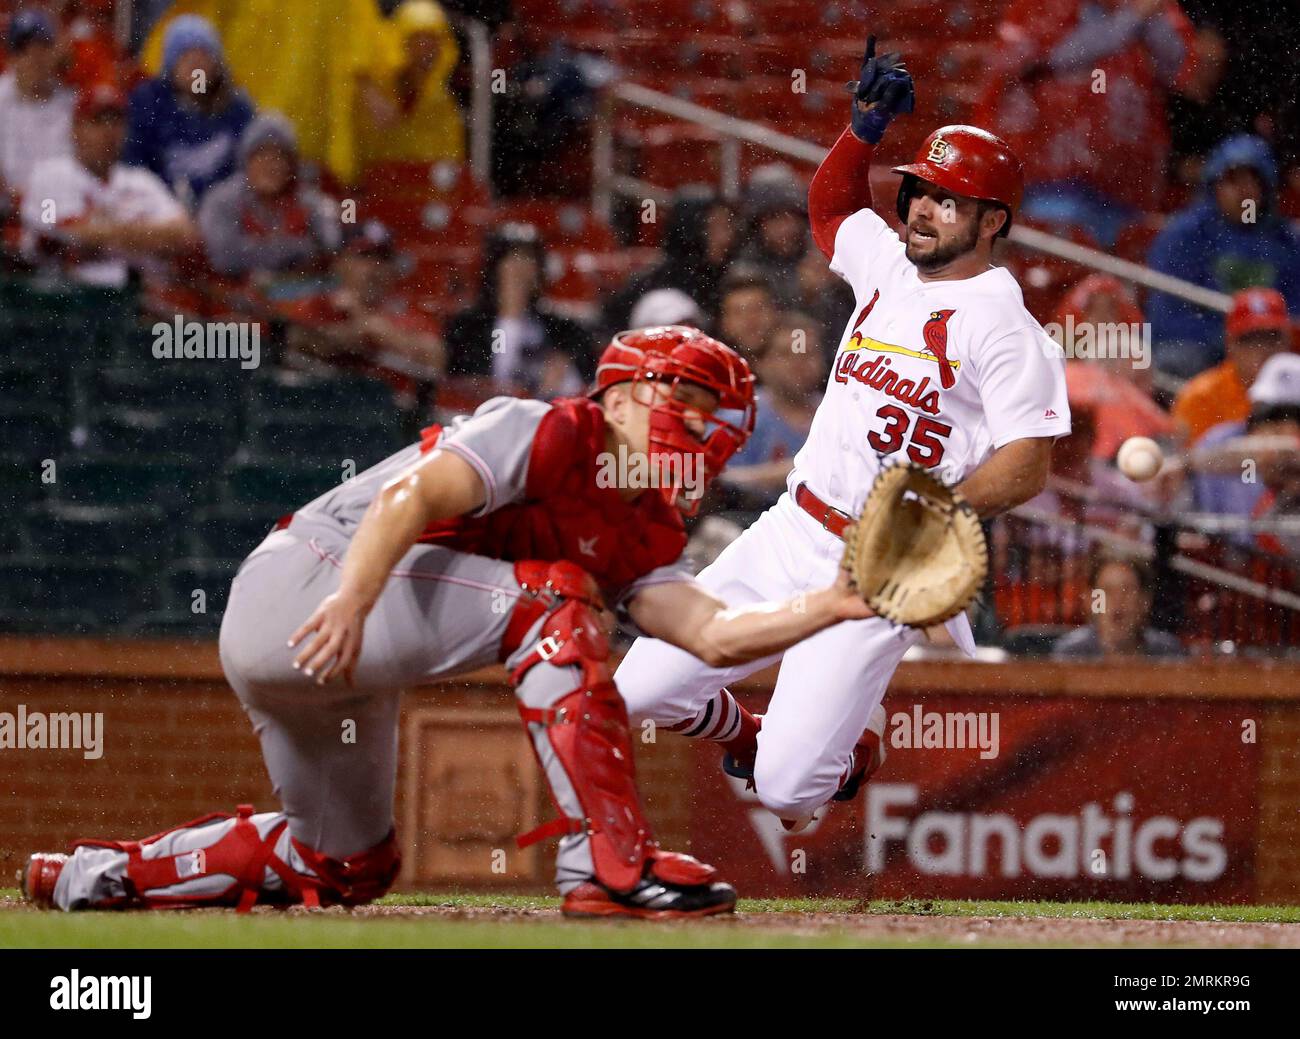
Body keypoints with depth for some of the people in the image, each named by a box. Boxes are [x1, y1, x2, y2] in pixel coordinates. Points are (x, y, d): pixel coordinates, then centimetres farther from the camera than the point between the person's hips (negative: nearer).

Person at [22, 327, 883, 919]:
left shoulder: (639, 539, 13)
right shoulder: (546, 436, -12)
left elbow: (714, 633, -1)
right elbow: (409, 497, -26)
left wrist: (832, 608, -14)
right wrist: (353, 600, -40)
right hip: (297, 586, -10)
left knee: (349, 866, 21)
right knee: (552, 596, -23)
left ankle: (99, 874, 29)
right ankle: (612, 862, -29)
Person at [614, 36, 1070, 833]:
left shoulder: (1002, 324, -12)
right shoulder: (890, 267, 11)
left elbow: (1028, 465, -17)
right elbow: (831, 203, 31)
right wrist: (867, 125, 14)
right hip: (791, 536, 7)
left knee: (788, 788, -13)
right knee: (645, 686, 1)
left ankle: (860, 748, 22)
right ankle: (753, 738, 31)